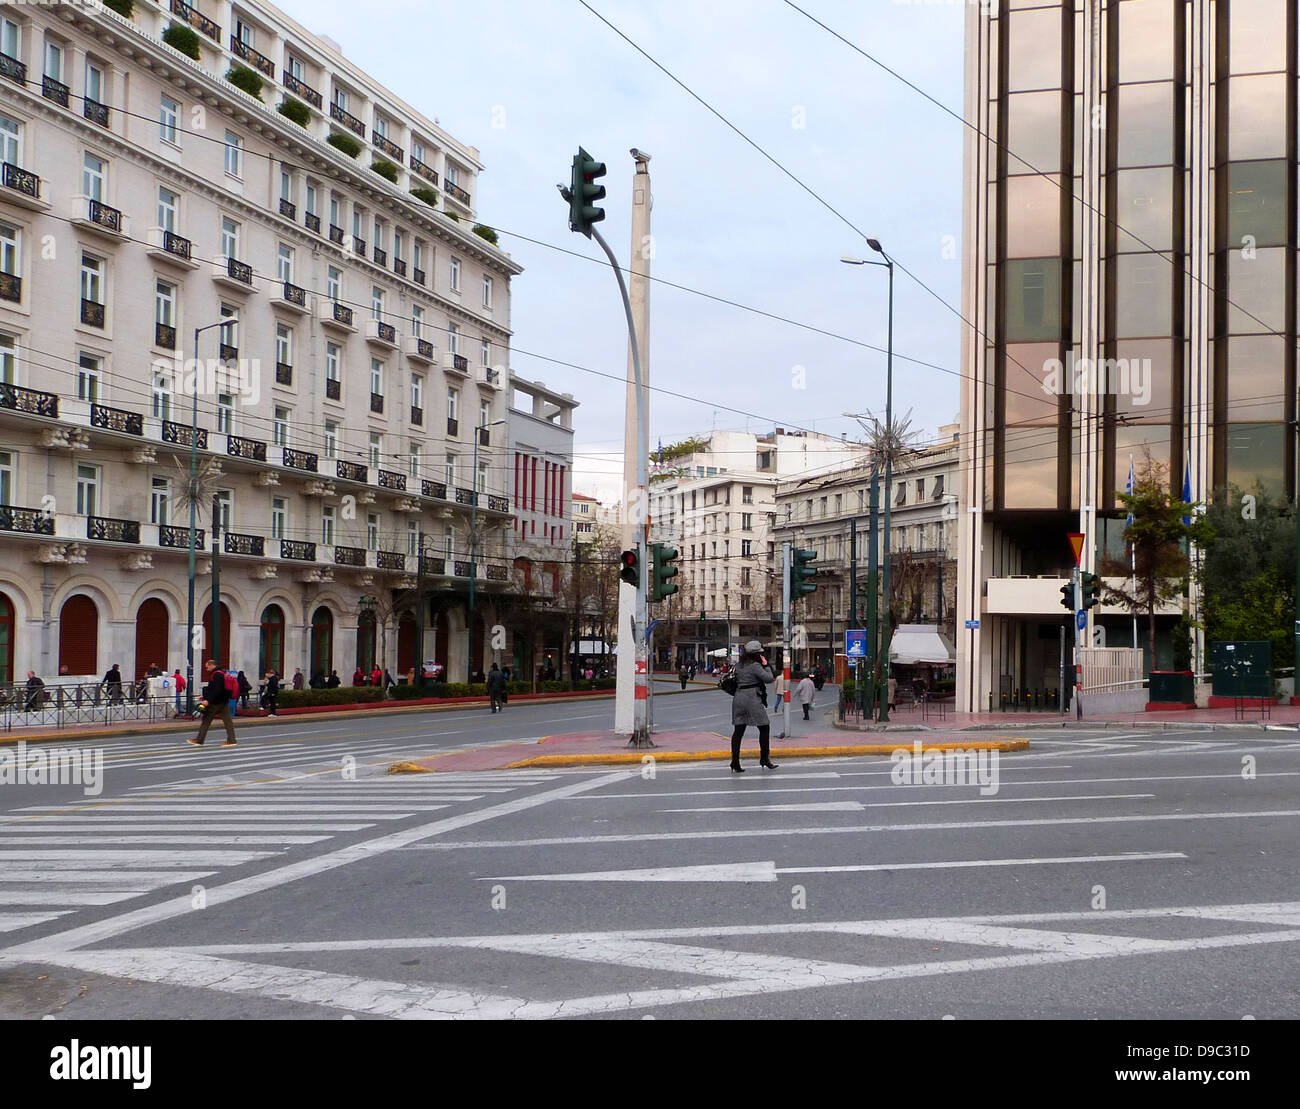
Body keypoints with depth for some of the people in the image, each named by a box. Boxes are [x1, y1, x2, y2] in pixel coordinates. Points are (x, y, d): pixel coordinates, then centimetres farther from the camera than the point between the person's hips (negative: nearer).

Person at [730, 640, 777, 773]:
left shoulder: (739, 665, 12)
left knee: (738, 730, 5)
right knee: (764, 728, 7)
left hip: (738, 697, 7)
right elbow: (769, 679, -12)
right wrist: (765, 666, 1)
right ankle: (764, 758, 11)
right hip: (752, 698, -7)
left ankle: (735, 761, 1)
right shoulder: (755, 666, -10)